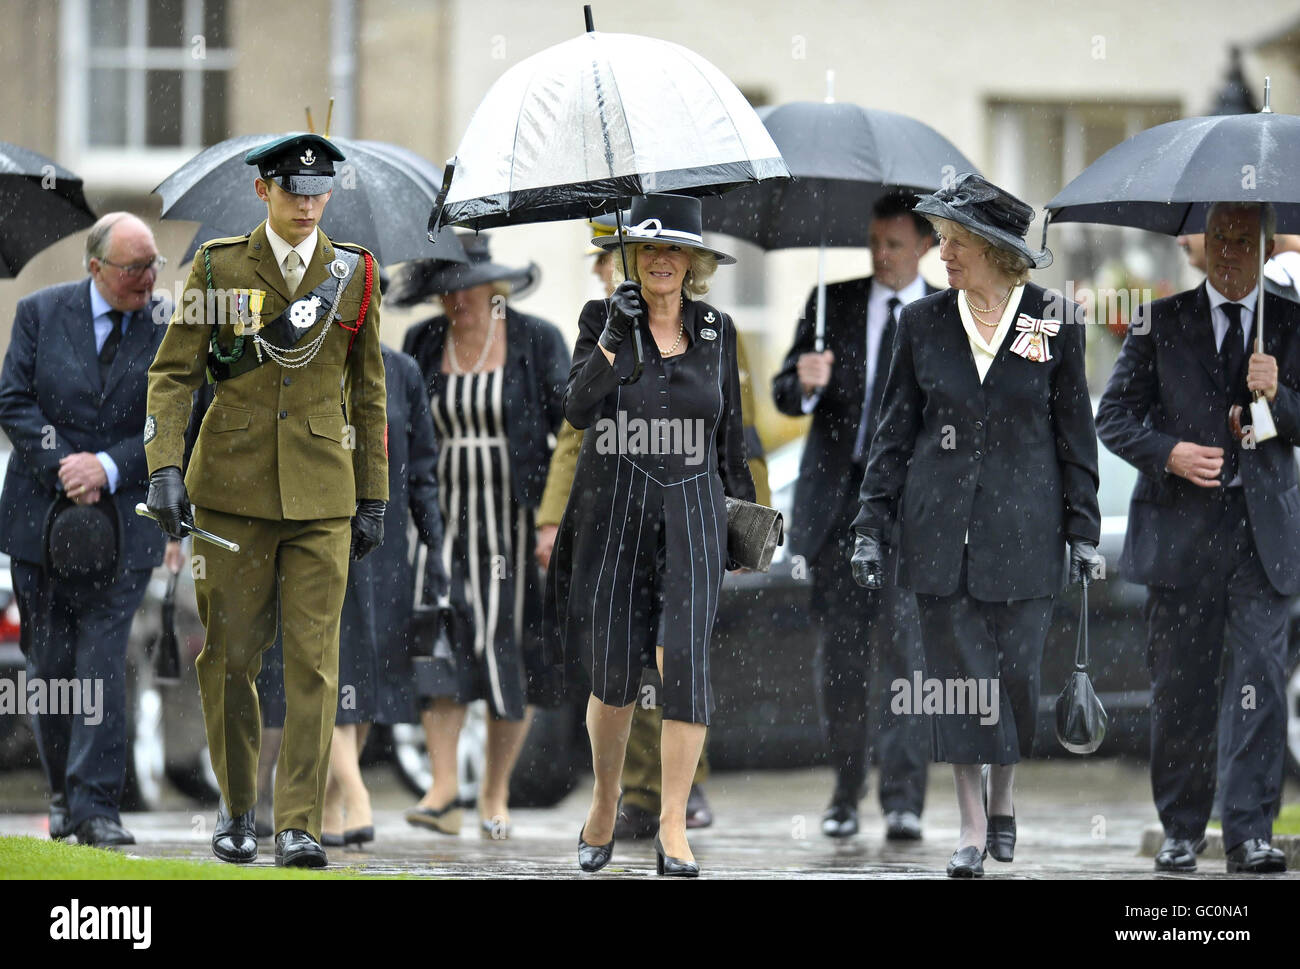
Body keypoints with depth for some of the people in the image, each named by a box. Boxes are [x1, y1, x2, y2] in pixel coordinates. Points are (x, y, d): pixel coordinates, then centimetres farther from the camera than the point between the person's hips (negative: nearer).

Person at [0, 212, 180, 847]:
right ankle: (63, 795, 21)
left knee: (103, 661, -10)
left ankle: (95, 806, -11)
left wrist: (108, 468, -14)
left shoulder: (171, 330, 0)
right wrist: (62, 466, -13)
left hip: (123, 519, -1)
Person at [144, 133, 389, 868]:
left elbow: (368, 392, 11)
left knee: (315, 659, -7)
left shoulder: (354, 274, 6)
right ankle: (237, 809, 21)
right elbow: (174, 373, 1)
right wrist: (165, 469, -13)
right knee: (231, 656, 4)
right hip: (234, 485, 0)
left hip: (322, 493, 0)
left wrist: (374, 498, 9)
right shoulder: (219, 268, 3)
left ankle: (300, 824, -6)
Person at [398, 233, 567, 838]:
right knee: (441, 637, -15)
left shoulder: (537, 341, -2)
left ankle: (495, 795, 11)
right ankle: (441, 788, -18)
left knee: (512, 652, 0)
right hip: (444, 515, 2)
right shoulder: (423, 343, 7)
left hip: (515, 517, -2)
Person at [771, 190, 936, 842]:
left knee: (903, 647, -14)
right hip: (836, 499, 2)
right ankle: (845, 792, 16)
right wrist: (803, 384, -15)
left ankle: (904, 799, -16)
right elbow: (784, 394, 5)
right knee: (840, 656, 5)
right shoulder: (833, 305, 10)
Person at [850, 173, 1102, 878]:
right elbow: (895, 430, 7)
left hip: (1021, 525, -1)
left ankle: (1003, 797, 24)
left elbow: (1074, 434, 4)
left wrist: (1082, 532, 2)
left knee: (1015, 669, 1)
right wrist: (872, 526, 3)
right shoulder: (922, 323, 3)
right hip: (940, 523, 1)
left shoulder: (1053, 324, -1)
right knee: (956, 671, 0)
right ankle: (972, 824, 7)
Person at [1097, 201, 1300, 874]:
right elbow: (1114, 415, 6)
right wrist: (1169, 453, -11)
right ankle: (1180, 832, 16)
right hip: (1181, 529, 0)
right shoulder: (1160, 323, 7)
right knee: (1180, 689, 4)